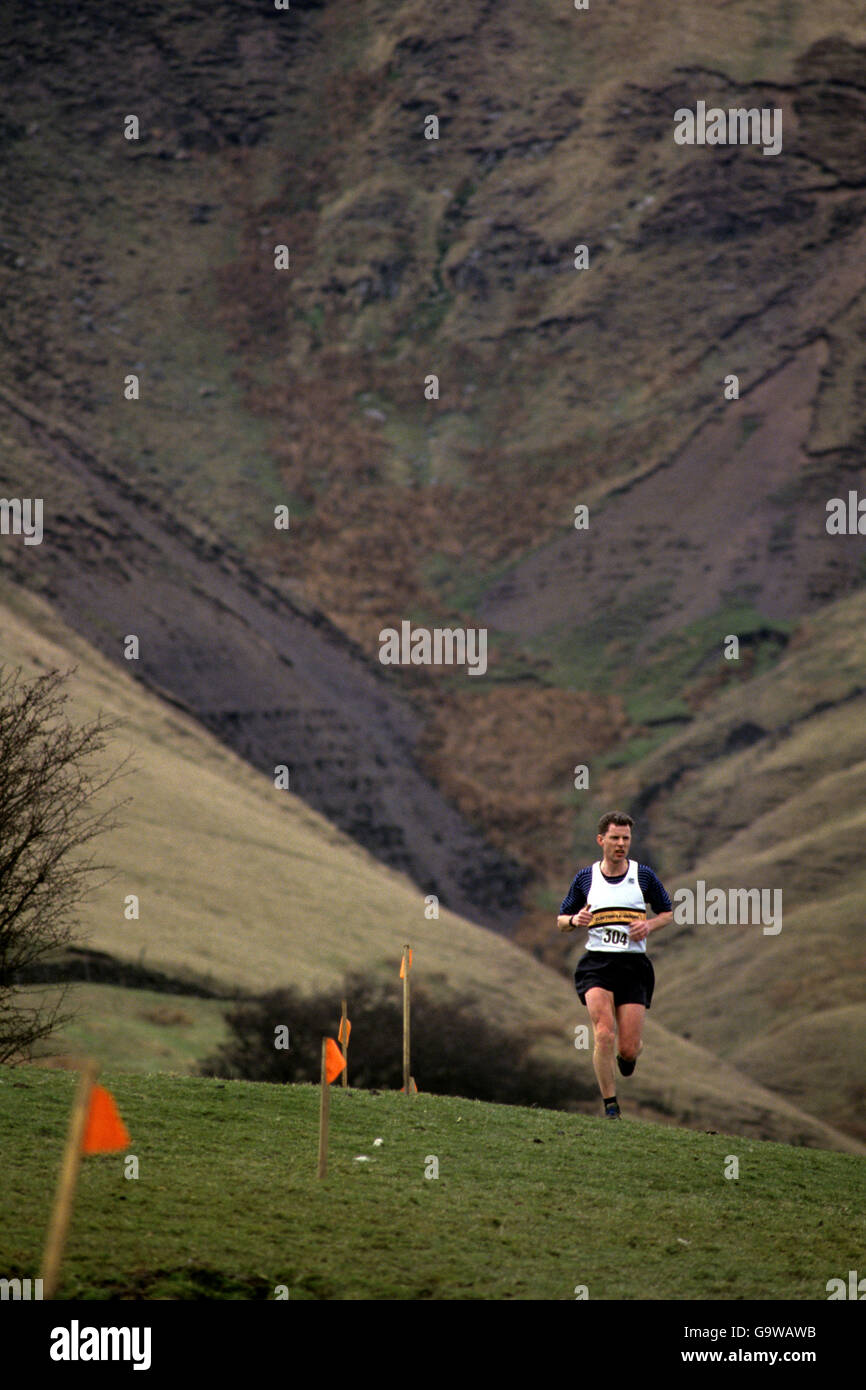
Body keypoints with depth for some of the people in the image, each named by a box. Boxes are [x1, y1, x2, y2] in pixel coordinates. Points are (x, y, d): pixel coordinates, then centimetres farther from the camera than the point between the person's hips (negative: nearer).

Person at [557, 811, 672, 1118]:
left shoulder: (643, 875, 5)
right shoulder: (585, 877, 6)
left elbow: (667, 912, 15)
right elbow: (561, 921, 13)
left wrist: (649, 925, -6)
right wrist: (575, 920, -10)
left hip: (634, 966, 0)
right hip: (596, 964, 0)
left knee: (629, 1049, -4)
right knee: (604, 1035, -19)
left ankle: (629, 1053, 35)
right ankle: (610, 1104, -7)